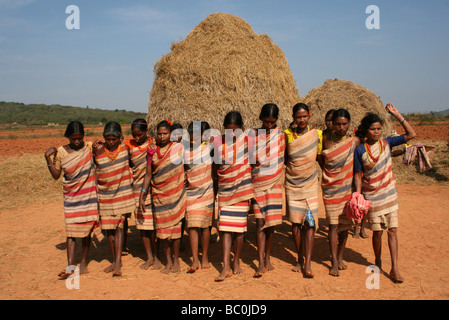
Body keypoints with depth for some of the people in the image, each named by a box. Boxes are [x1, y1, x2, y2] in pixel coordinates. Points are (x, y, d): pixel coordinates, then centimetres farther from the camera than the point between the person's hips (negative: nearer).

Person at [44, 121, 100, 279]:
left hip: (89, 194, 1)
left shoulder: (89, 147, -2)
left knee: (87, 229, 7)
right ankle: (70, 265, -6)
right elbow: (56, 175, -1)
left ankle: (84, 262, 19)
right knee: (71, 229, -7)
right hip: (71, 195, -1)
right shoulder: (61, 152, -3)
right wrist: (48, 158, -11)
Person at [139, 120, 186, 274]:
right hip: (158, 194, 2)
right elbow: (148, 174, 7)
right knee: (161, 226, 4)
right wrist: (142, 195, 2)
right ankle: (168, 261, 18)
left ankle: (176, 260, 17)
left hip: (175, 193, -2)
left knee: (175, 225, 1)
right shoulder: (152, 151, 4)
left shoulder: (179, 148, -2)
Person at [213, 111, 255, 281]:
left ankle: (236, 262, 23)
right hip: (224, 191, 1)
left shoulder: (247, 141, -6)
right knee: (225, 228, -4)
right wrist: (214, 189, 14)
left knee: (239, 228, 6)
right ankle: (226, 266, -1)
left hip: (242, 190, -1)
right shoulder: (217, 142, -2)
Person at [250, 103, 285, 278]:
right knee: (260, 223, -5)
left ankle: (267, 259, 21)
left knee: (271, 223, 5)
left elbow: (283, 158, 10)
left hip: (274, 184, 1)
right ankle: (261, 264, -4)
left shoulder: (281, 136, 2)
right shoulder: (253, 136, 0)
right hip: (257, 184, -1)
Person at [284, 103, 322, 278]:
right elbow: (283, 158, 5)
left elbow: (321, 156, 13)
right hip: (292, 185, 1)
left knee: (309, 223, -5)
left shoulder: (317, 134, 0)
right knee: (295, 222, 5)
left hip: (310, 185, -1)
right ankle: (299, 259, 21)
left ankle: (307, 265, -3)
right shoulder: (287, 135, -1)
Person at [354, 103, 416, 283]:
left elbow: (411, 134, -5)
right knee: (377, 232, 7)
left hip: (390, 194, 2)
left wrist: (397, 115, -8)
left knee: (392, 230, 0)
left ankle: (394, 269, 5)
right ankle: (378, 261, 30)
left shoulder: (387, 143, 0)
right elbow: (358, 175, -4)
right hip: (371, 197, -2)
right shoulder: (360, 150, -7)